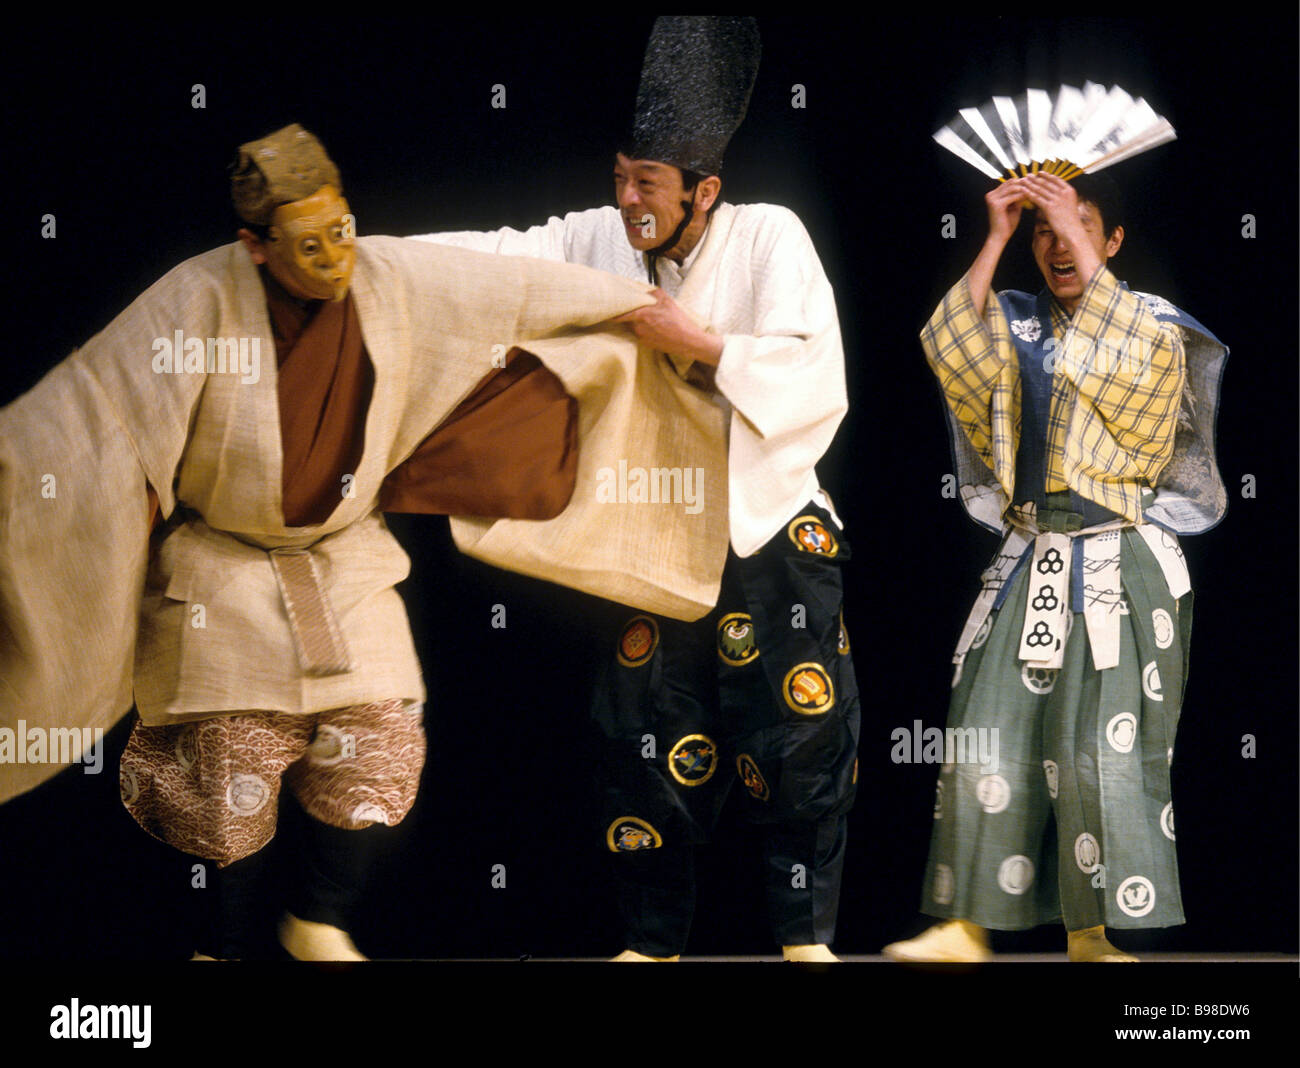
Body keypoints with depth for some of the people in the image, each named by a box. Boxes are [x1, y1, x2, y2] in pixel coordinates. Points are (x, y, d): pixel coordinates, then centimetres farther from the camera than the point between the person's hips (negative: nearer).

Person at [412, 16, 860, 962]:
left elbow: (818, 383, -17)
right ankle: (654, 939, 20)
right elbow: (486, 261, -4)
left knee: (801, 743, -1)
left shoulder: (768, 237, -11)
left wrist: (697, 345, -23)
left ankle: (807, 934, 14)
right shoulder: (598, 242, 0)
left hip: (772, 537, -3)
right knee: (649, 747, 7)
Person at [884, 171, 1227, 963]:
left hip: (1119, 566, -3)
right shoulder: (1018, 324, 13)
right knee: (990, 738, -1)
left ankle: (1092, 932, 1)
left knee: (1103, 746, -8)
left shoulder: (1153, 321, 4)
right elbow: (955, 349, -6)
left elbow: (1135, 360, -19)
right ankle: (969, 926, 4)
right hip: (1027, 561, 4)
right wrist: (996, 240, -8)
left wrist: (1082, 239, -16)